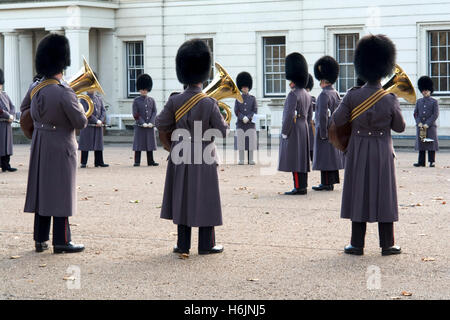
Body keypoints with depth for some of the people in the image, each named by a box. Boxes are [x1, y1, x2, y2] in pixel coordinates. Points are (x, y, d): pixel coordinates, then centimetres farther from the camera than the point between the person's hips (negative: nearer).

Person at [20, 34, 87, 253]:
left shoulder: (35, 88, 2)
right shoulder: (64, 93, -20)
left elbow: (24, 109, 21)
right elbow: (81, 123, -16)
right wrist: (78, 109, 4)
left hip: (39, 146, 7)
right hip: (61, 148, -7)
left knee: (41, 190, 12)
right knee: (61, 192, -1)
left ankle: (40, 240, 17)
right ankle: (61, 241, 4)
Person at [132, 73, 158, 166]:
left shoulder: (152, 100, 9)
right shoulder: (136, 101, 0)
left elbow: (154, 112, 4)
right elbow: (135, 114, -5)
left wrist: (151, 123, -9)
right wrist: (143, 123, -14)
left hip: (150, 126, 3)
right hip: (140, 126, -3)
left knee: (150, 144, 6)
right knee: (138, 144, -3)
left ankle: (150, 161, 11)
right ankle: (137, 162, -1)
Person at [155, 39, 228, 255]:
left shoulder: (175, 101, -6)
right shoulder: (209, 103, -13)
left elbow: (161, 125, 0)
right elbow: (222, 131, -9)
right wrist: (223, 121, 12)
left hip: (180, 157, 3)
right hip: (204, 158, -3)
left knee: (182, 197, 9)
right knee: (205, 199, 6)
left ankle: (183, 245, 12)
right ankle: (206, 244, 11)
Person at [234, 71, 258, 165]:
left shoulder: (253, 98, 7)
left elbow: (255, 111, -2)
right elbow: (236, 111, -1)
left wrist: (248, 118, -16)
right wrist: (243, 118, -17)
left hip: (250, 123, 0)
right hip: (240, 123, 0)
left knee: (251, 141, -2)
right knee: (240, 141, -1)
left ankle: (251, 160, 1)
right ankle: (241, 160, 2)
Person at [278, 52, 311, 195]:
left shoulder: (293, 95, -16)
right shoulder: (307, 95, 13)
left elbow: (290, 116, -21)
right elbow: (309, 115, 19)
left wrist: (284, 133, -15)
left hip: (293, 131, -9)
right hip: (304, 130, 9)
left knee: (294, 159, -7)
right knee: (302, 158, 10)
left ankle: (298, 187, -9)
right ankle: (303, 186, 12)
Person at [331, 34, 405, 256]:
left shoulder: (353, 96, -10)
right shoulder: (390, 99, -11)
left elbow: (336, 121, -4)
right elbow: (400, 127, 1)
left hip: (358, 152, 1)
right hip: (382, 152, -1)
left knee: (359, 194, 6)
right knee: (383, 196, 6)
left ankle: (357, 244, 9)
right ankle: (387, 244, 10)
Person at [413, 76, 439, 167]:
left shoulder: (434, 102, 1)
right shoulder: (418, 101, 12)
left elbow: (435, 114, -6)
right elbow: (415, 113, 9)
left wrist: (427, 124, -13)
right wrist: (419, 123, -7)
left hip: (430, 126, -4)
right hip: (420, 127, 4)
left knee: (431, 144, -2)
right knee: (421, 143, 3)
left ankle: (432, 162, 2)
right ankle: (421, 162, 6)